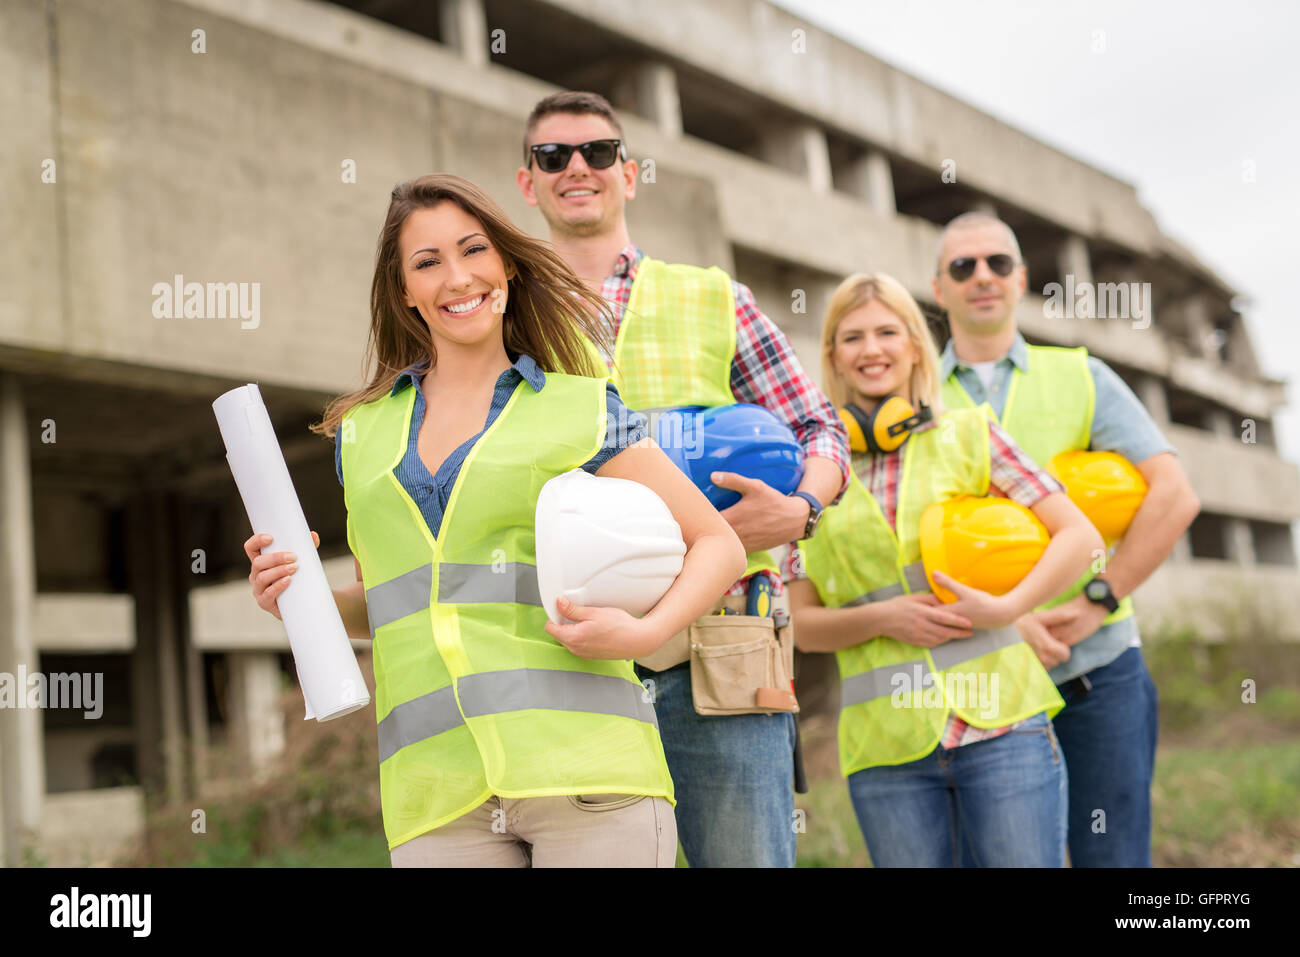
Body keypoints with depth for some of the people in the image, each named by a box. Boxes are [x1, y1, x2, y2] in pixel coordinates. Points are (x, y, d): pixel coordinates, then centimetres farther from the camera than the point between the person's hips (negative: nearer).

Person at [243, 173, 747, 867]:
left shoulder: (579, 410, 6)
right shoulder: (362, 431, 16)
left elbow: (719, 545, 8)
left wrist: (647, 632, -10)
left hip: (583, 771, -2)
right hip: (438, 796, 3)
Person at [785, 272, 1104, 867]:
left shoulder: (967, 436, 8)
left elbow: (1079, 534, 4)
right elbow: (802, 625, 9)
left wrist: (1005, 607, -11)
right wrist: (882, 618, -9)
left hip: (1000, 724, -1)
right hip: (885, 749, 1)